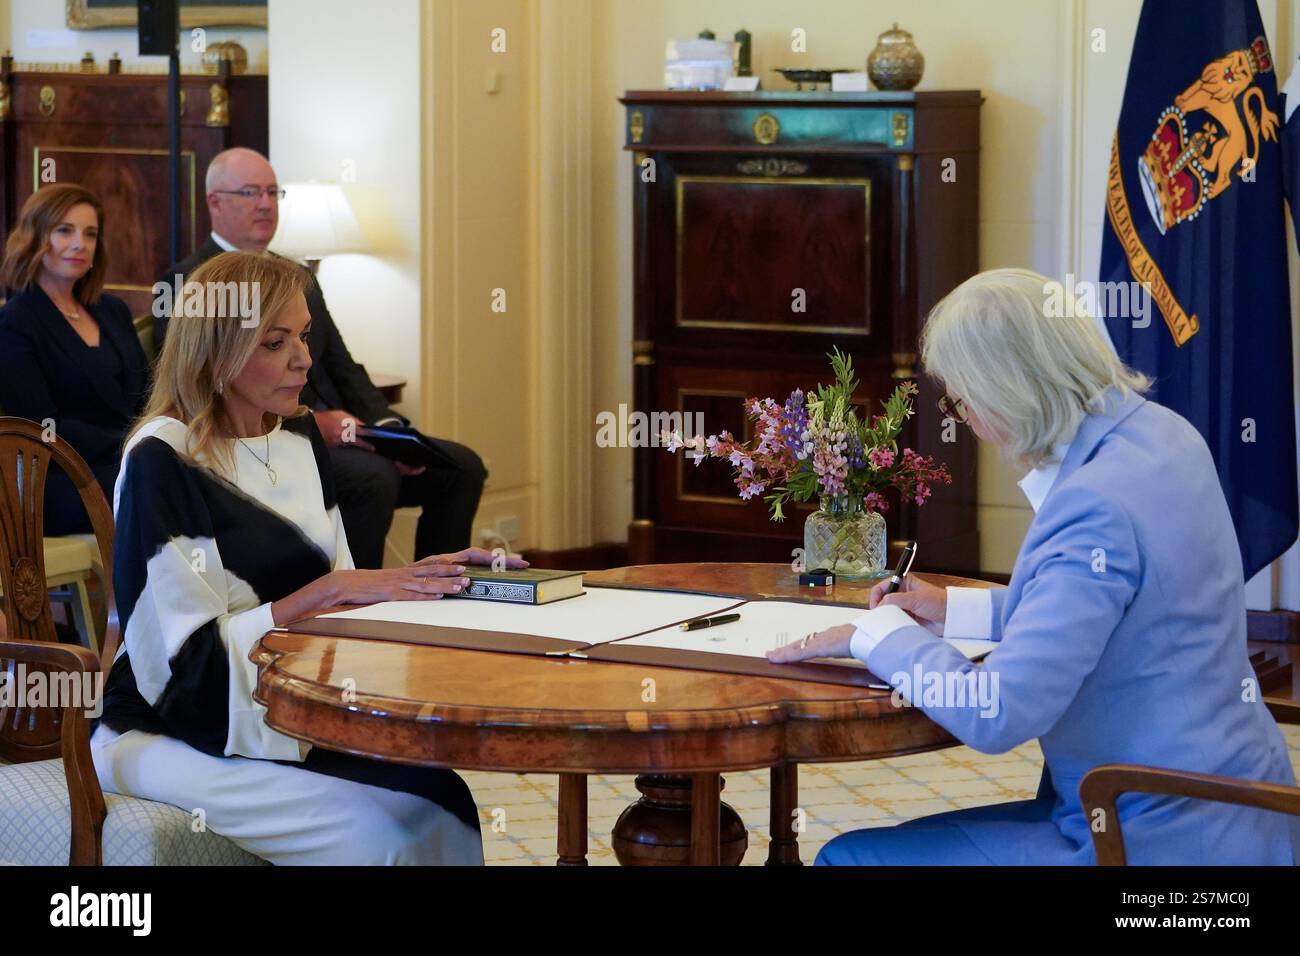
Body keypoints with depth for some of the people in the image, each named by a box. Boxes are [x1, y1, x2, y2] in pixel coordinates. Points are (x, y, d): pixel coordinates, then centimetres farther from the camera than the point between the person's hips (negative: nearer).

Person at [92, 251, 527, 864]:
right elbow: (189, 657, -17)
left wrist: (418, 578, -4)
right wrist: (333, 590, -20)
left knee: (443, 807, -20)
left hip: (289, 714, 6)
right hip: (169, 732, -6)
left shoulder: (300, 439, 10)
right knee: (373, 831, -27)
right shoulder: (162, 462, -13)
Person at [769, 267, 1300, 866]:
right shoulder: (1158, 433, 3)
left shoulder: (1098, 508, -26)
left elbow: (995, 713, -27)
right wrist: (960, 610, 17)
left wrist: (879, 633, -11)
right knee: (903, 838, 22)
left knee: (850, 856, -3)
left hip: (1166, 842, -10)